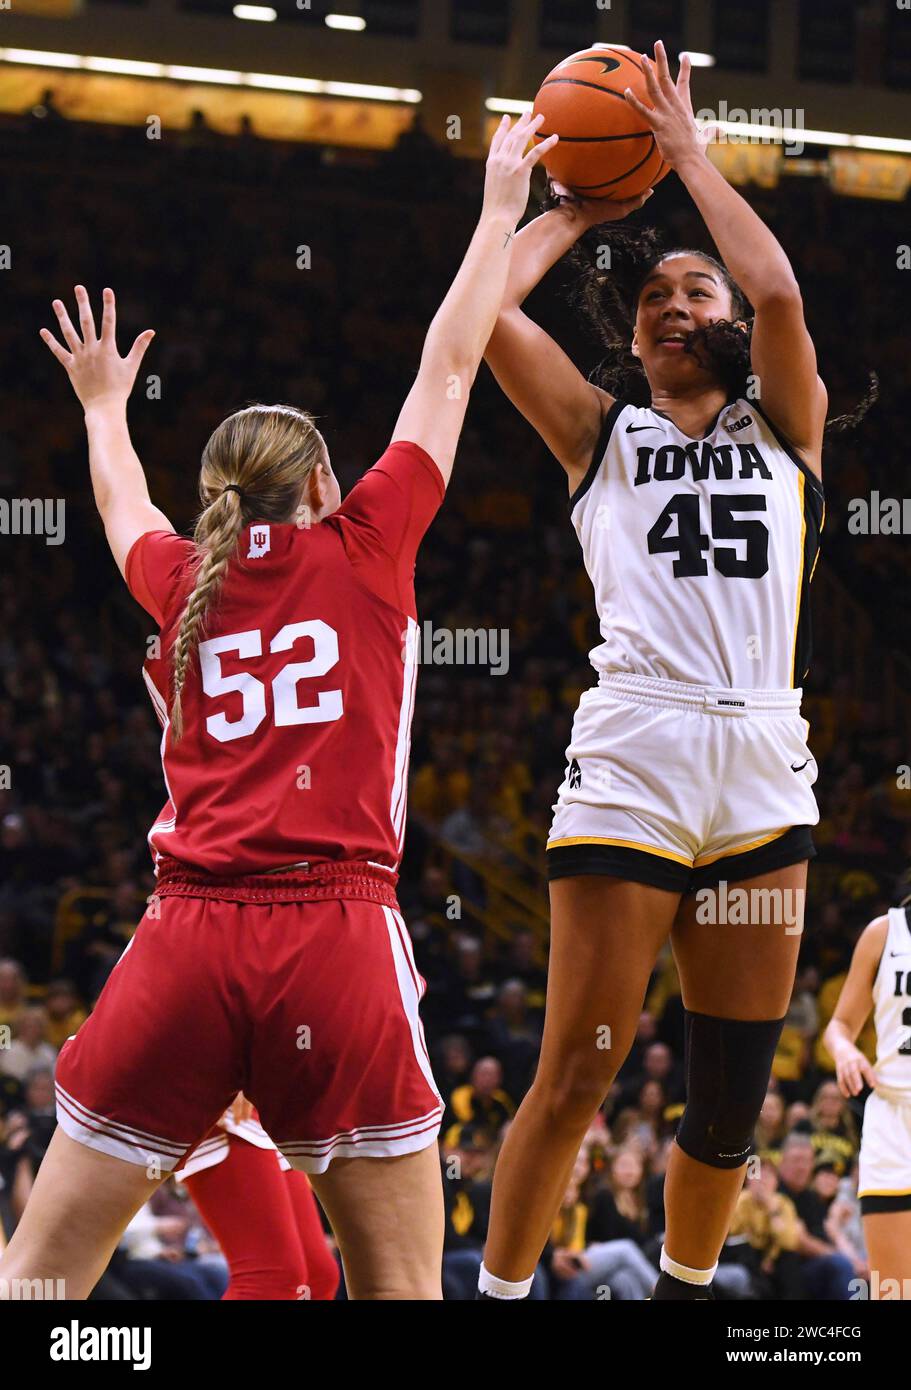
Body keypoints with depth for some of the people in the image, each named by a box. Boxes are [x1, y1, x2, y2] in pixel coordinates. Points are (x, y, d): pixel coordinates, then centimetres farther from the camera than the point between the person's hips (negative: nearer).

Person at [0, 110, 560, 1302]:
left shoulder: (181, 583, 15)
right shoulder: (363, 551, 8)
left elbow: (120, 500, 39)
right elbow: (448, 368, 18)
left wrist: (103, 408, 59)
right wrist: (502, 208, 29)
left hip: (185, 937, 3)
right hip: (340, 936, -3)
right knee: (400, 1287, 1)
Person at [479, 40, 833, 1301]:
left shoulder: (784, 427, 17)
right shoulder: (601, 430, 16)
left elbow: (779, 293, -2)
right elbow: (488, 310, 2)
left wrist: (688, 153, 9)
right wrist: (575, 211, 17)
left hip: (765, 770, 2)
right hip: (633, 758, -2)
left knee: (734, 1094, 6)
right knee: (579, 1072, -8)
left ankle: (684, 1288, 24)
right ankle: (498, 1293, 2)